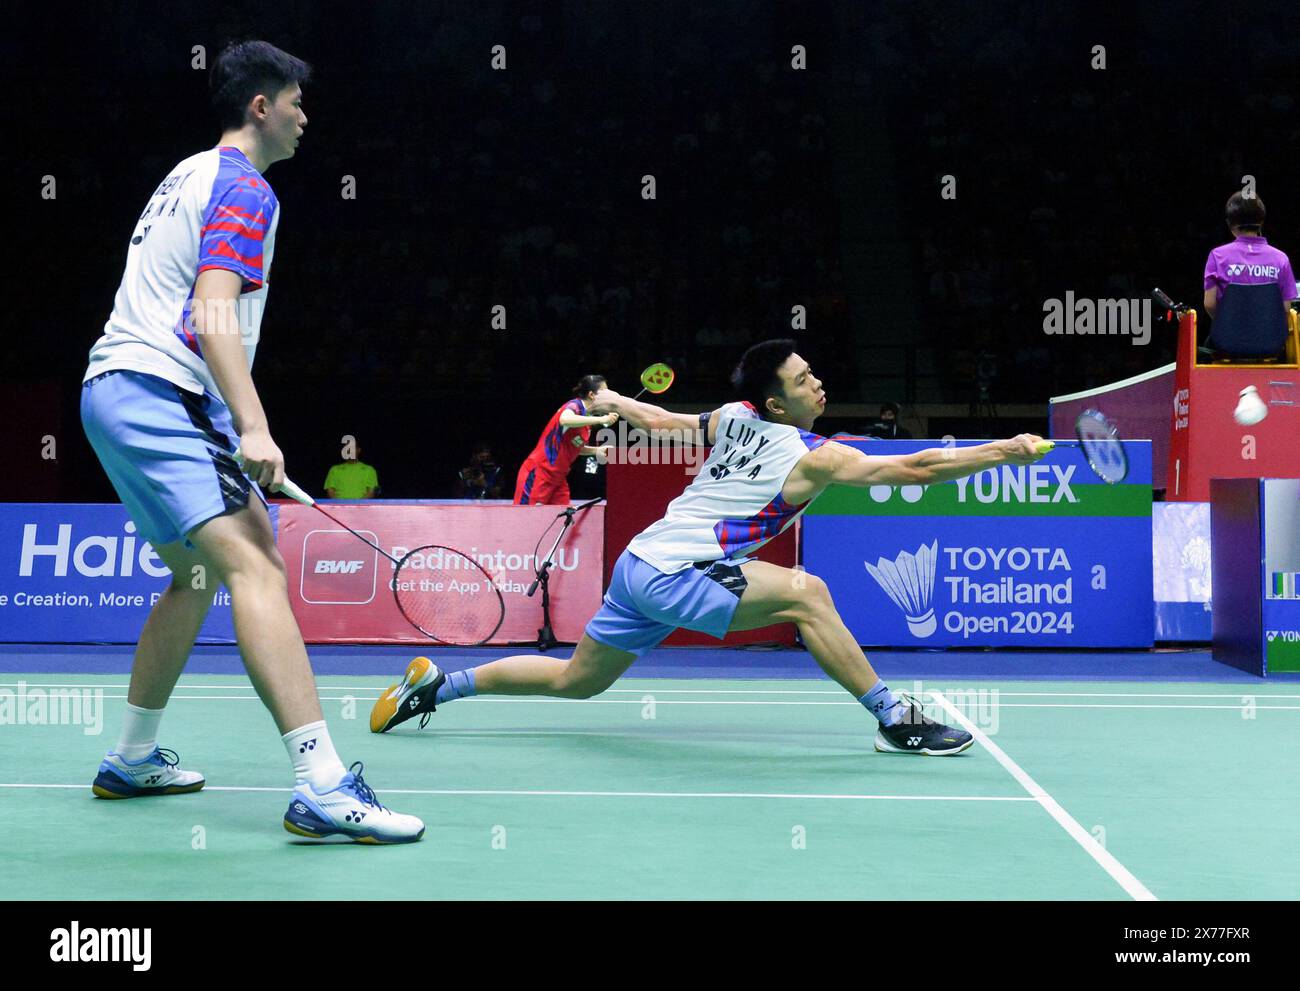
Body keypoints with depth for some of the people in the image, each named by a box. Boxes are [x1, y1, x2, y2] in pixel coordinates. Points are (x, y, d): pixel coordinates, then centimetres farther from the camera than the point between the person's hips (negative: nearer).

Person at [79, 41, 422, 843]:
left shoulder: (189, 176, 23)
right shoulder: (246, 189, -7)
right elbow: (212, 316, -20)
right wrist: (253, 426, -29)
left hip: (115, 389, 11)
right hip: (158, 393, -11)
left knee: (196, 573, 22)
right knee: (256, 567, -23)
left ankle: (132, 760, 29)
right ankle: (323, 786, -34)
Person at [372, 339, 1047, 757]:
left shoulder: (733, 418, 7)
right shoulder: (815, 458, -13)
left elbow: (659, 420, 21)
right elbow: (916, 468, -17)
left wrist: (611, 403, 40)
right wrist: (1006, 451, -11)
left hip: (641, 565, 9)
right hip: (672, 574, -9)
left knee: (574, 681, 23)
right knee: (803, 592, -20)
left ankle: (436, 684, 29)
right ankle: (894, 720, -17)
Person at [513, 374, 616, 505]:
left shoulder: (587, 416, 9)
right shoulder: (575, 405, -14)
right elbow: (564, 420, -40)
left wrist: (596, 450, 5)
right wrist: (600, 419, -39)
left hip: (558, 477, 9)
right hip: (538, 473, -9)